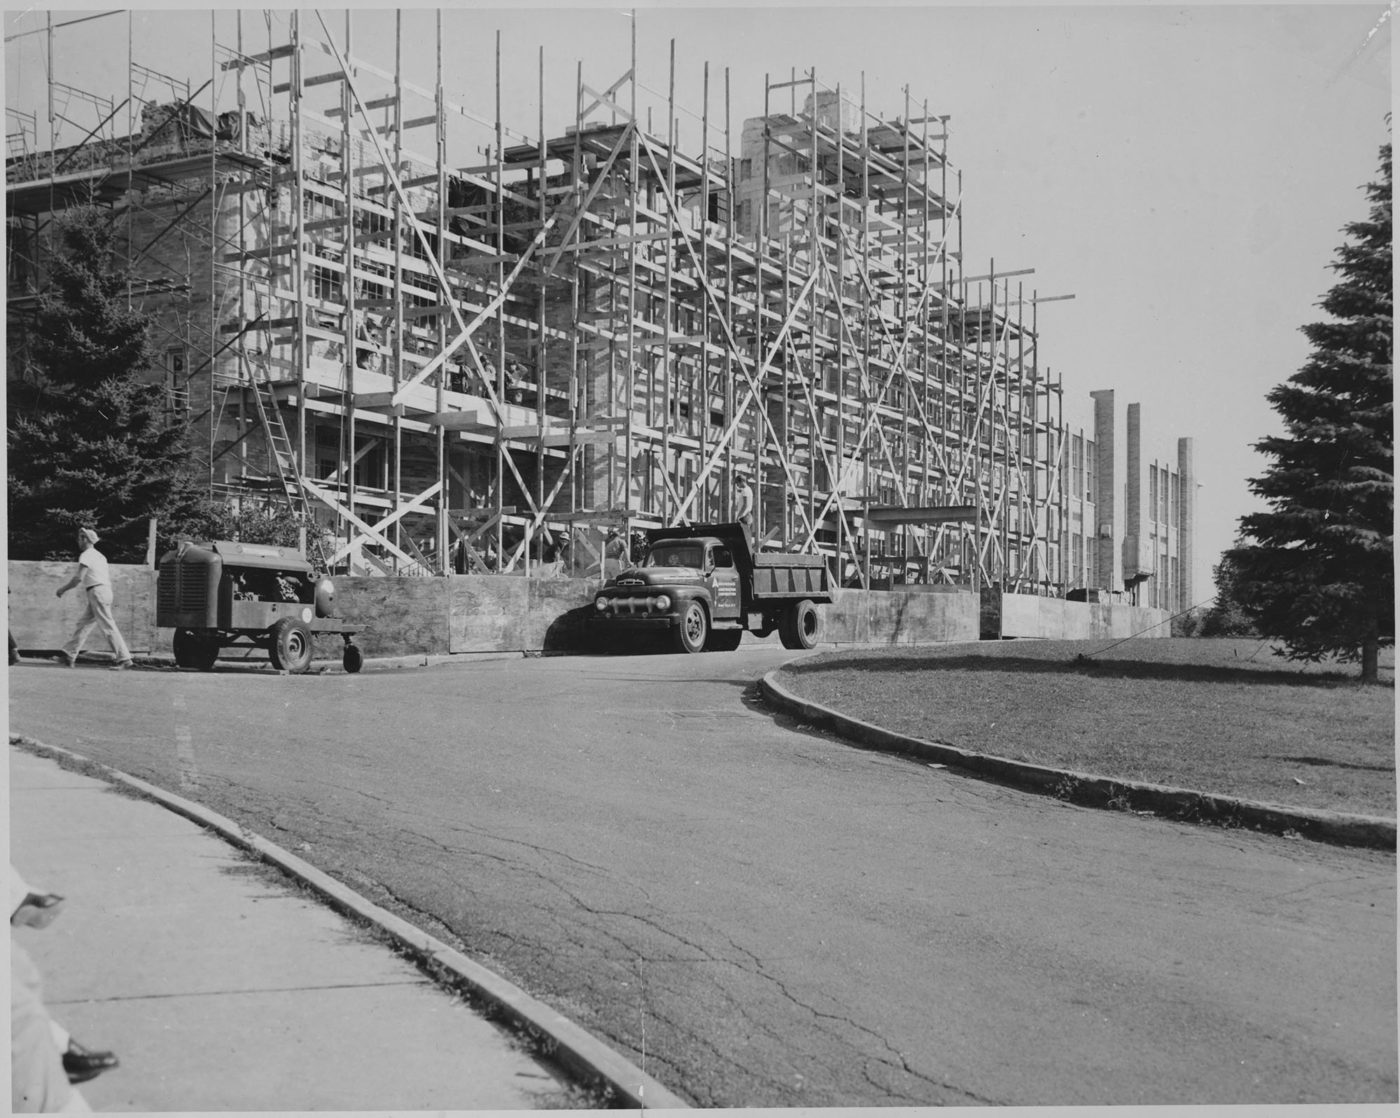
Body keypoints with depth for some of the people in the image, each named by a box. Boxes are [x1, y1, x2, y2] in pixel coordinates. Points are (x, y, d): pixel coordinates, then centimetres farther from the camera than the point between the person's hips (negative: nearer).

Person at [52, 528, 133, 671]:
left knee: (108, 627, -11)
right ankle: (69, 656, 15)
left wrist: (63, 589, -4)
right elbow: (109, 578, 20)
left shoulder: (86, 555, -9)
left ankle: (124, 658, -14)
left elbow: (78, 578, -16)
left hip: (97, 592, -10)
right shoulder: (99, 556, 20)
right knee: (83, 624, 12)